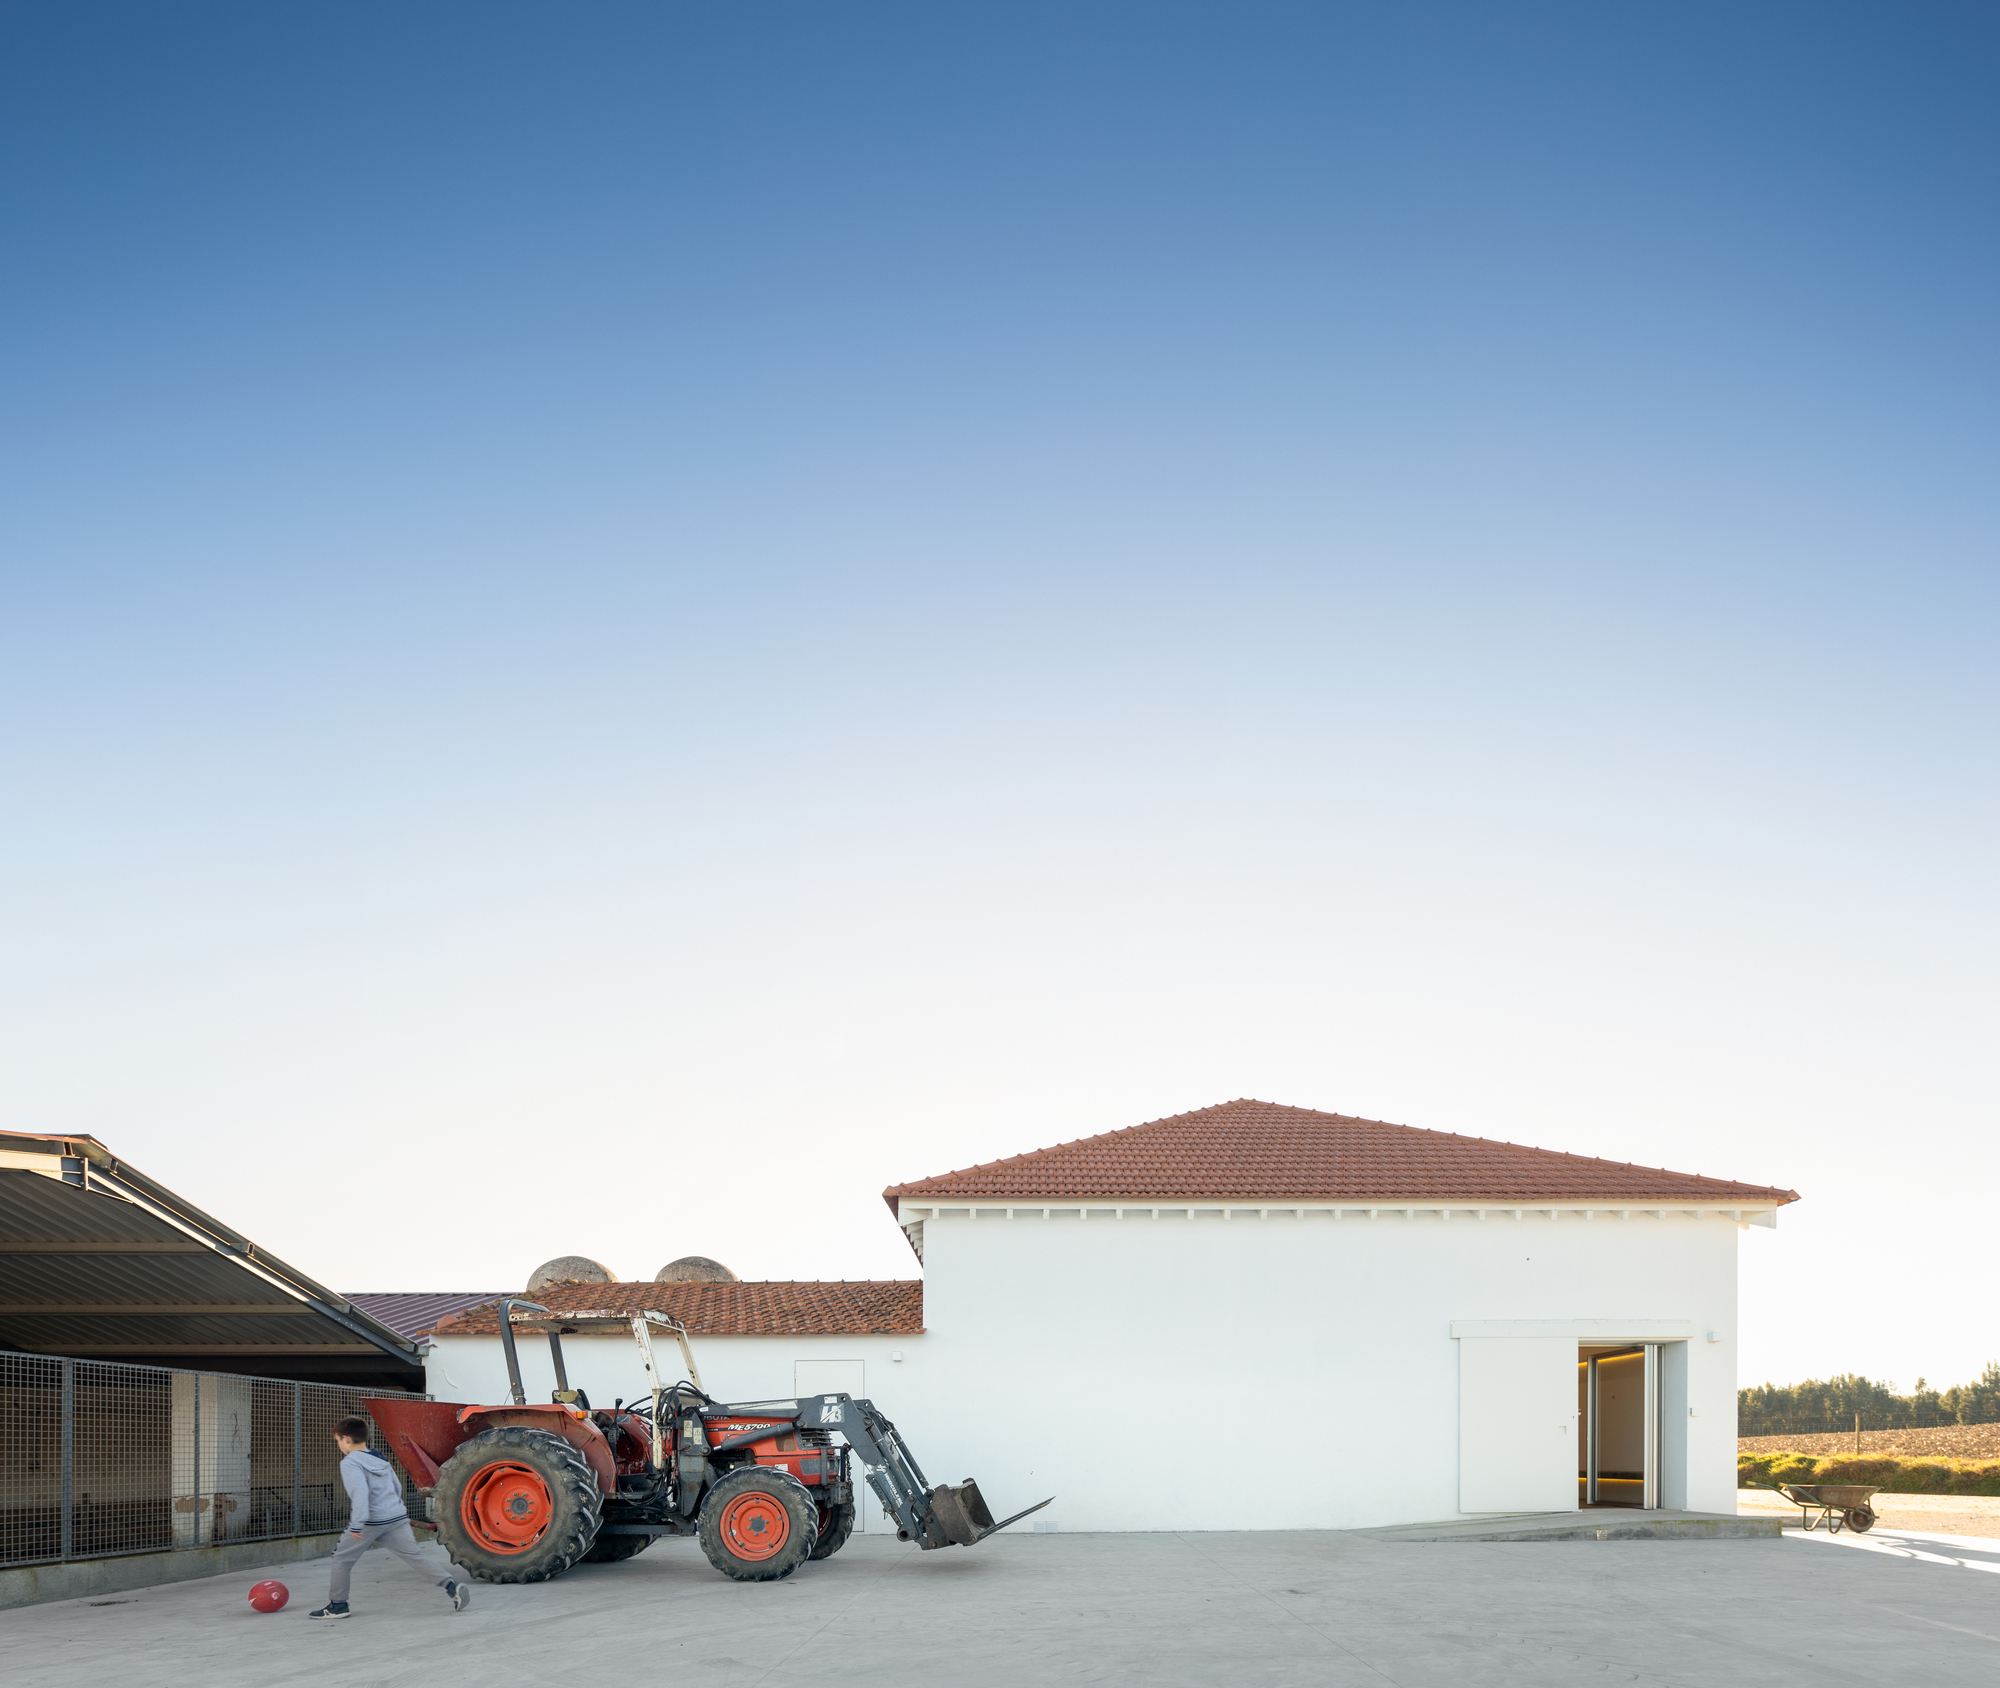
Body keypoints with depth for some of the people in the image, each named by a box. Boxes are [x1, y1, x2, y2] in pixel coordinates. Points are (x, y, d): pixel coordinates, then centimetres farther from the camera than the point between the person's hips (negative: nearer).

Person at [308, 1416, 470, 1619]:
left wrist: (357, 1524, -23)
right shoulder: (380, 1459, 18)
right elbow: (397, 1486, 23)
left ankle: (338, 1604, 15)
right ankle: (451, 1586, -8)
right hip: (397, 1517, 7)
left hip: (371, 1521, -7)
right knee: (414, 1557, 4)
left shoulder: (350, 1463, -7)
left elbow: (360, 1491, -21)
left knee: (342, 1559, 11)